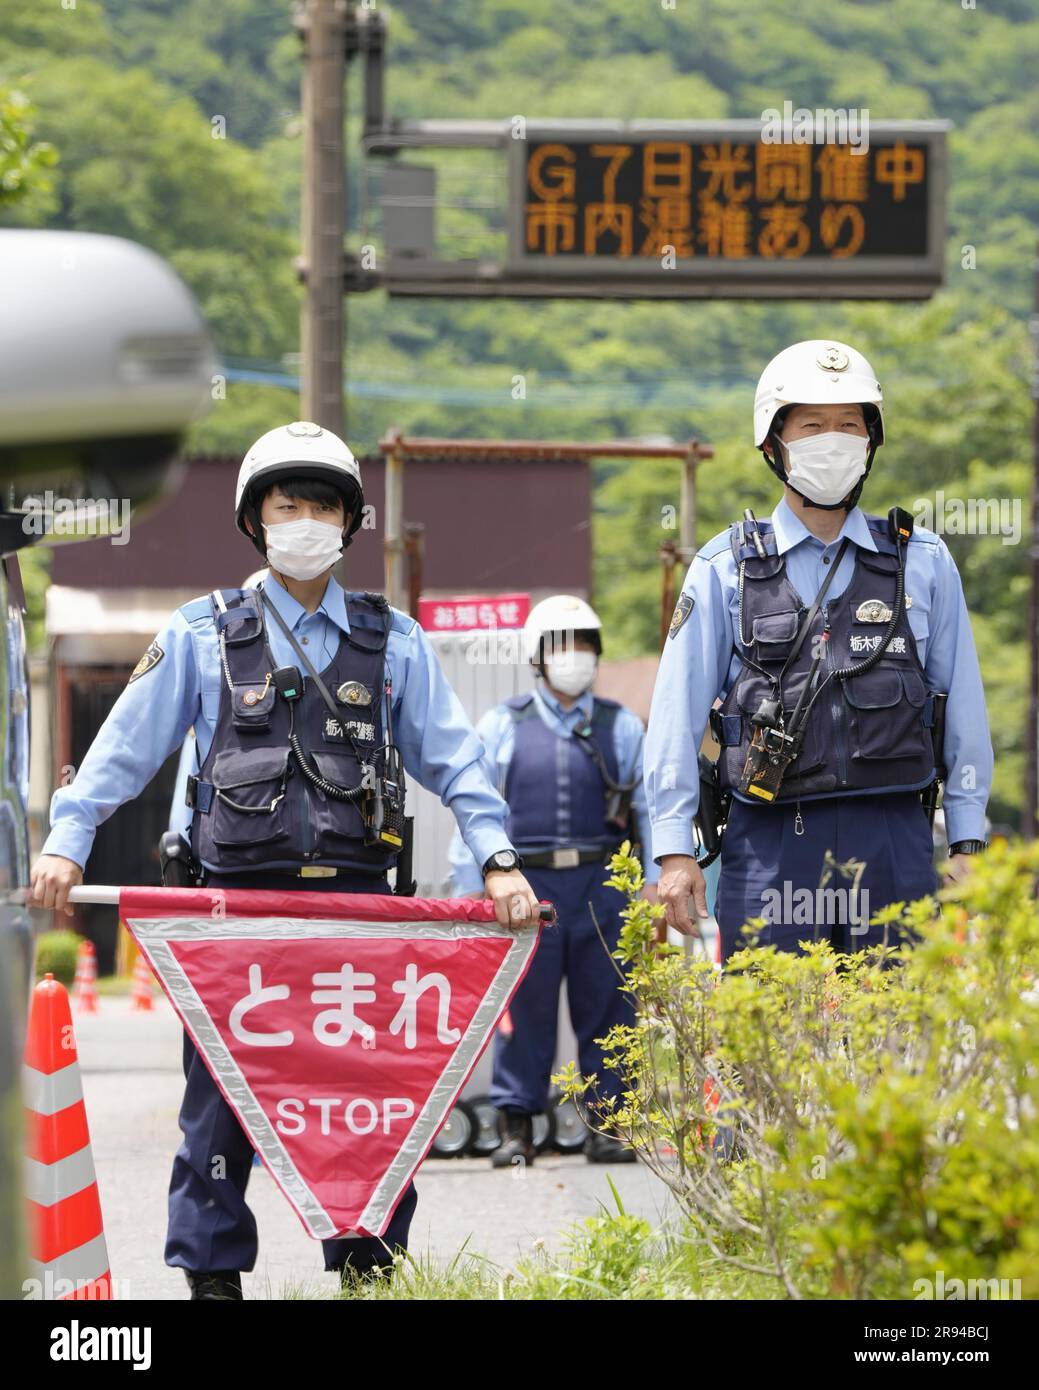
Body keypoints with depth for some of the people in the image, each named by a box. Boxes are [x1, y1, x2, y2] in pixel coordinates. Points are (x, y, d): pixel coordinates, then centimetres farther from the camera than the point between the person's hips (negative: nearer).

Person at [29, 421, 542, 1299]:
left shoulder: (393, 641, 12)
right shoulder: (203, 635, 8)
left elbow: (451, 757, 10)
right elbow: (124, 749, 6)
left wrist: (499, 860, -1)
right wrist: (65, 843, -5)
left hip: (356, 895, 1)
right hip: (239, 896, -1)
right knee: (222, 1089, 0)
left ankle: (371, 1264, 10)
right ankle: (212, 1271, 8)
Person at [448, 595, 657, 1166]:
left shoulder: (621, 727, 12)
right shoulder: (502, 726, 9)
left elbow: (653, 804, 13)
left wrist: (657, 883, 7)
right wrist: (471, 888, 5)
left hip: (602, 886, 1)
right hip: (527, 882, -1)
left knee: (606, 1006, 1)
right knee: (522, 1007, -1)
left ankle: (605, 1124, 8)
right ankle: (517, 1127, 4)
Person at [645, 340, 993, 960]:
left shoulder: (925, 564, 10)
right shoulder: (725, 570, 6)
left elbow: (963, 706, 11)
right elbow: (678, 713, 5)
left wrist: (967, 844, 7)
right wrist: (675, 850, -1)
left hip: (893, 842, 1)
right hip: (769, 851, -1)